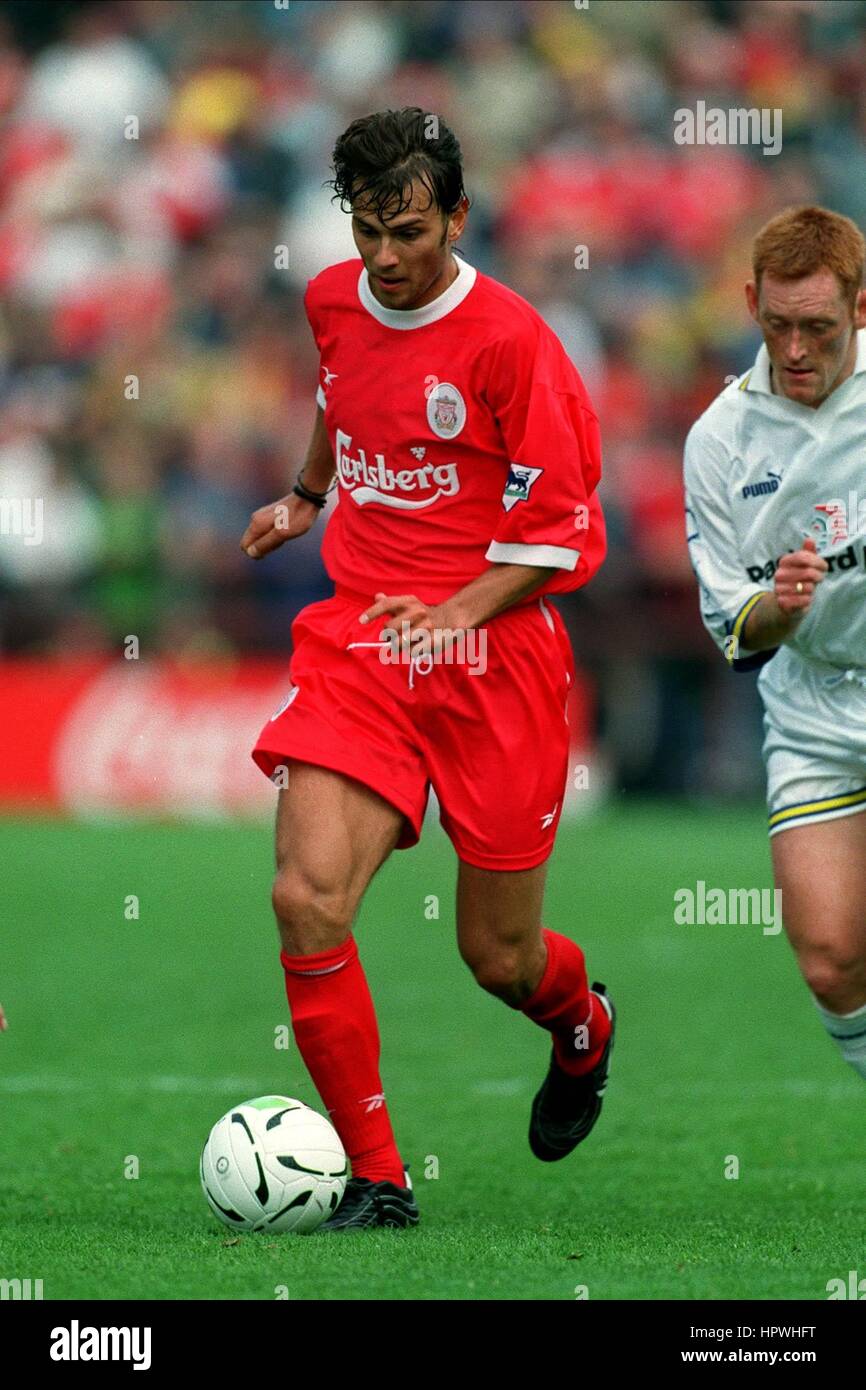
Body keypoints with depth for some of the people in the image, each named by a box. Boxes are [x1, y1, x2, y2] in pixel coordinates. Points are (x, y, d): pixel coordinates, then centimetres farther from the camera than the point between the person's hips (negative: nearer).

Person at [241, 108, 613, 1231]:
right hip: (356, 640, 4)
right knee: (306, 898, -19)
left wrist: (454, 613, -20)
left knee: (500, 958, 5)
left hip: (494, 660, -4)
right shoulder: (333, 303, 5)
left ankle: (582, 1026, 45)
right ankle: (375, 1181, -7)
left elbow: (560, 528, -10)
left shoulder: (507, 339, -13)